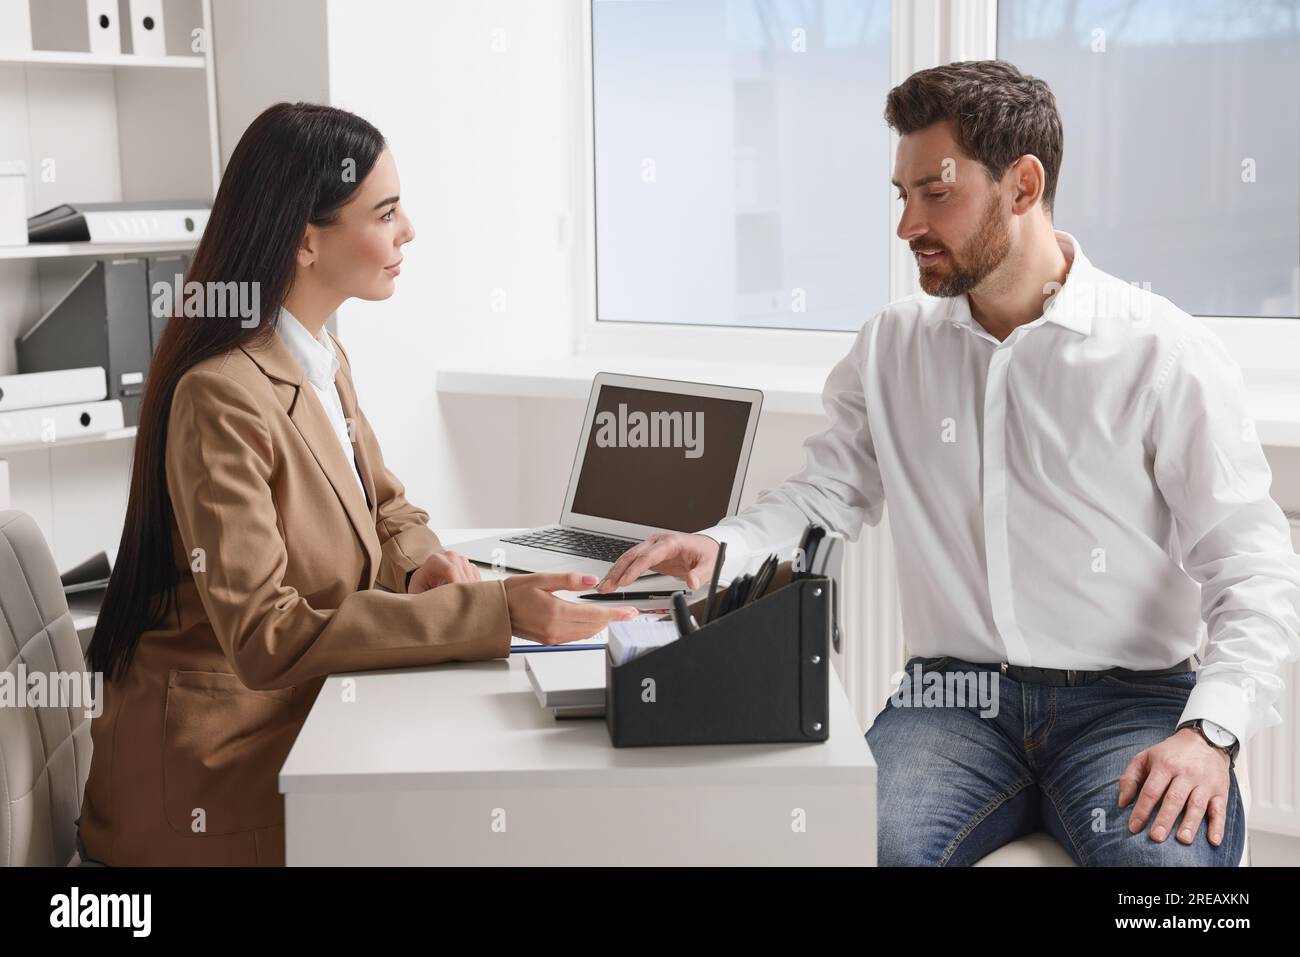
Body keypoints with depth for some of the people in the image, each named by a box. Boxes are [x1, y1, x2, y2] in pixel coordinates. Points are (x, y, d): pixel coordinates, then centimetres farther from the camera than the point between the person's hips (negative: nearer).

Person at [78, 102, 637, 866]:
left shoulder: (324, 361, 7)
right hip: (220, 781, -8)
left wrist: (421, 564, -7)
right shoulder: (222, 399, -22)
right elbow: (266, 637, -27)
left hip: (306, 714, 8)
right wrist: (494, 611, -31)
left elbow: (386, 507, 18)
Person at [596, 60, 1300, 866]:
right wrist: (720, 549, -7)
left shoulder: (1164, 353, -3)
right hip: (953, 694, 2)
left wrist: (1209, 733, -20)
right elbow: (827, 493, 15)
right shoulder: (893, 346, 11)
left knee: (1168, 853, -32)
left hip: (1126, 699, -2)